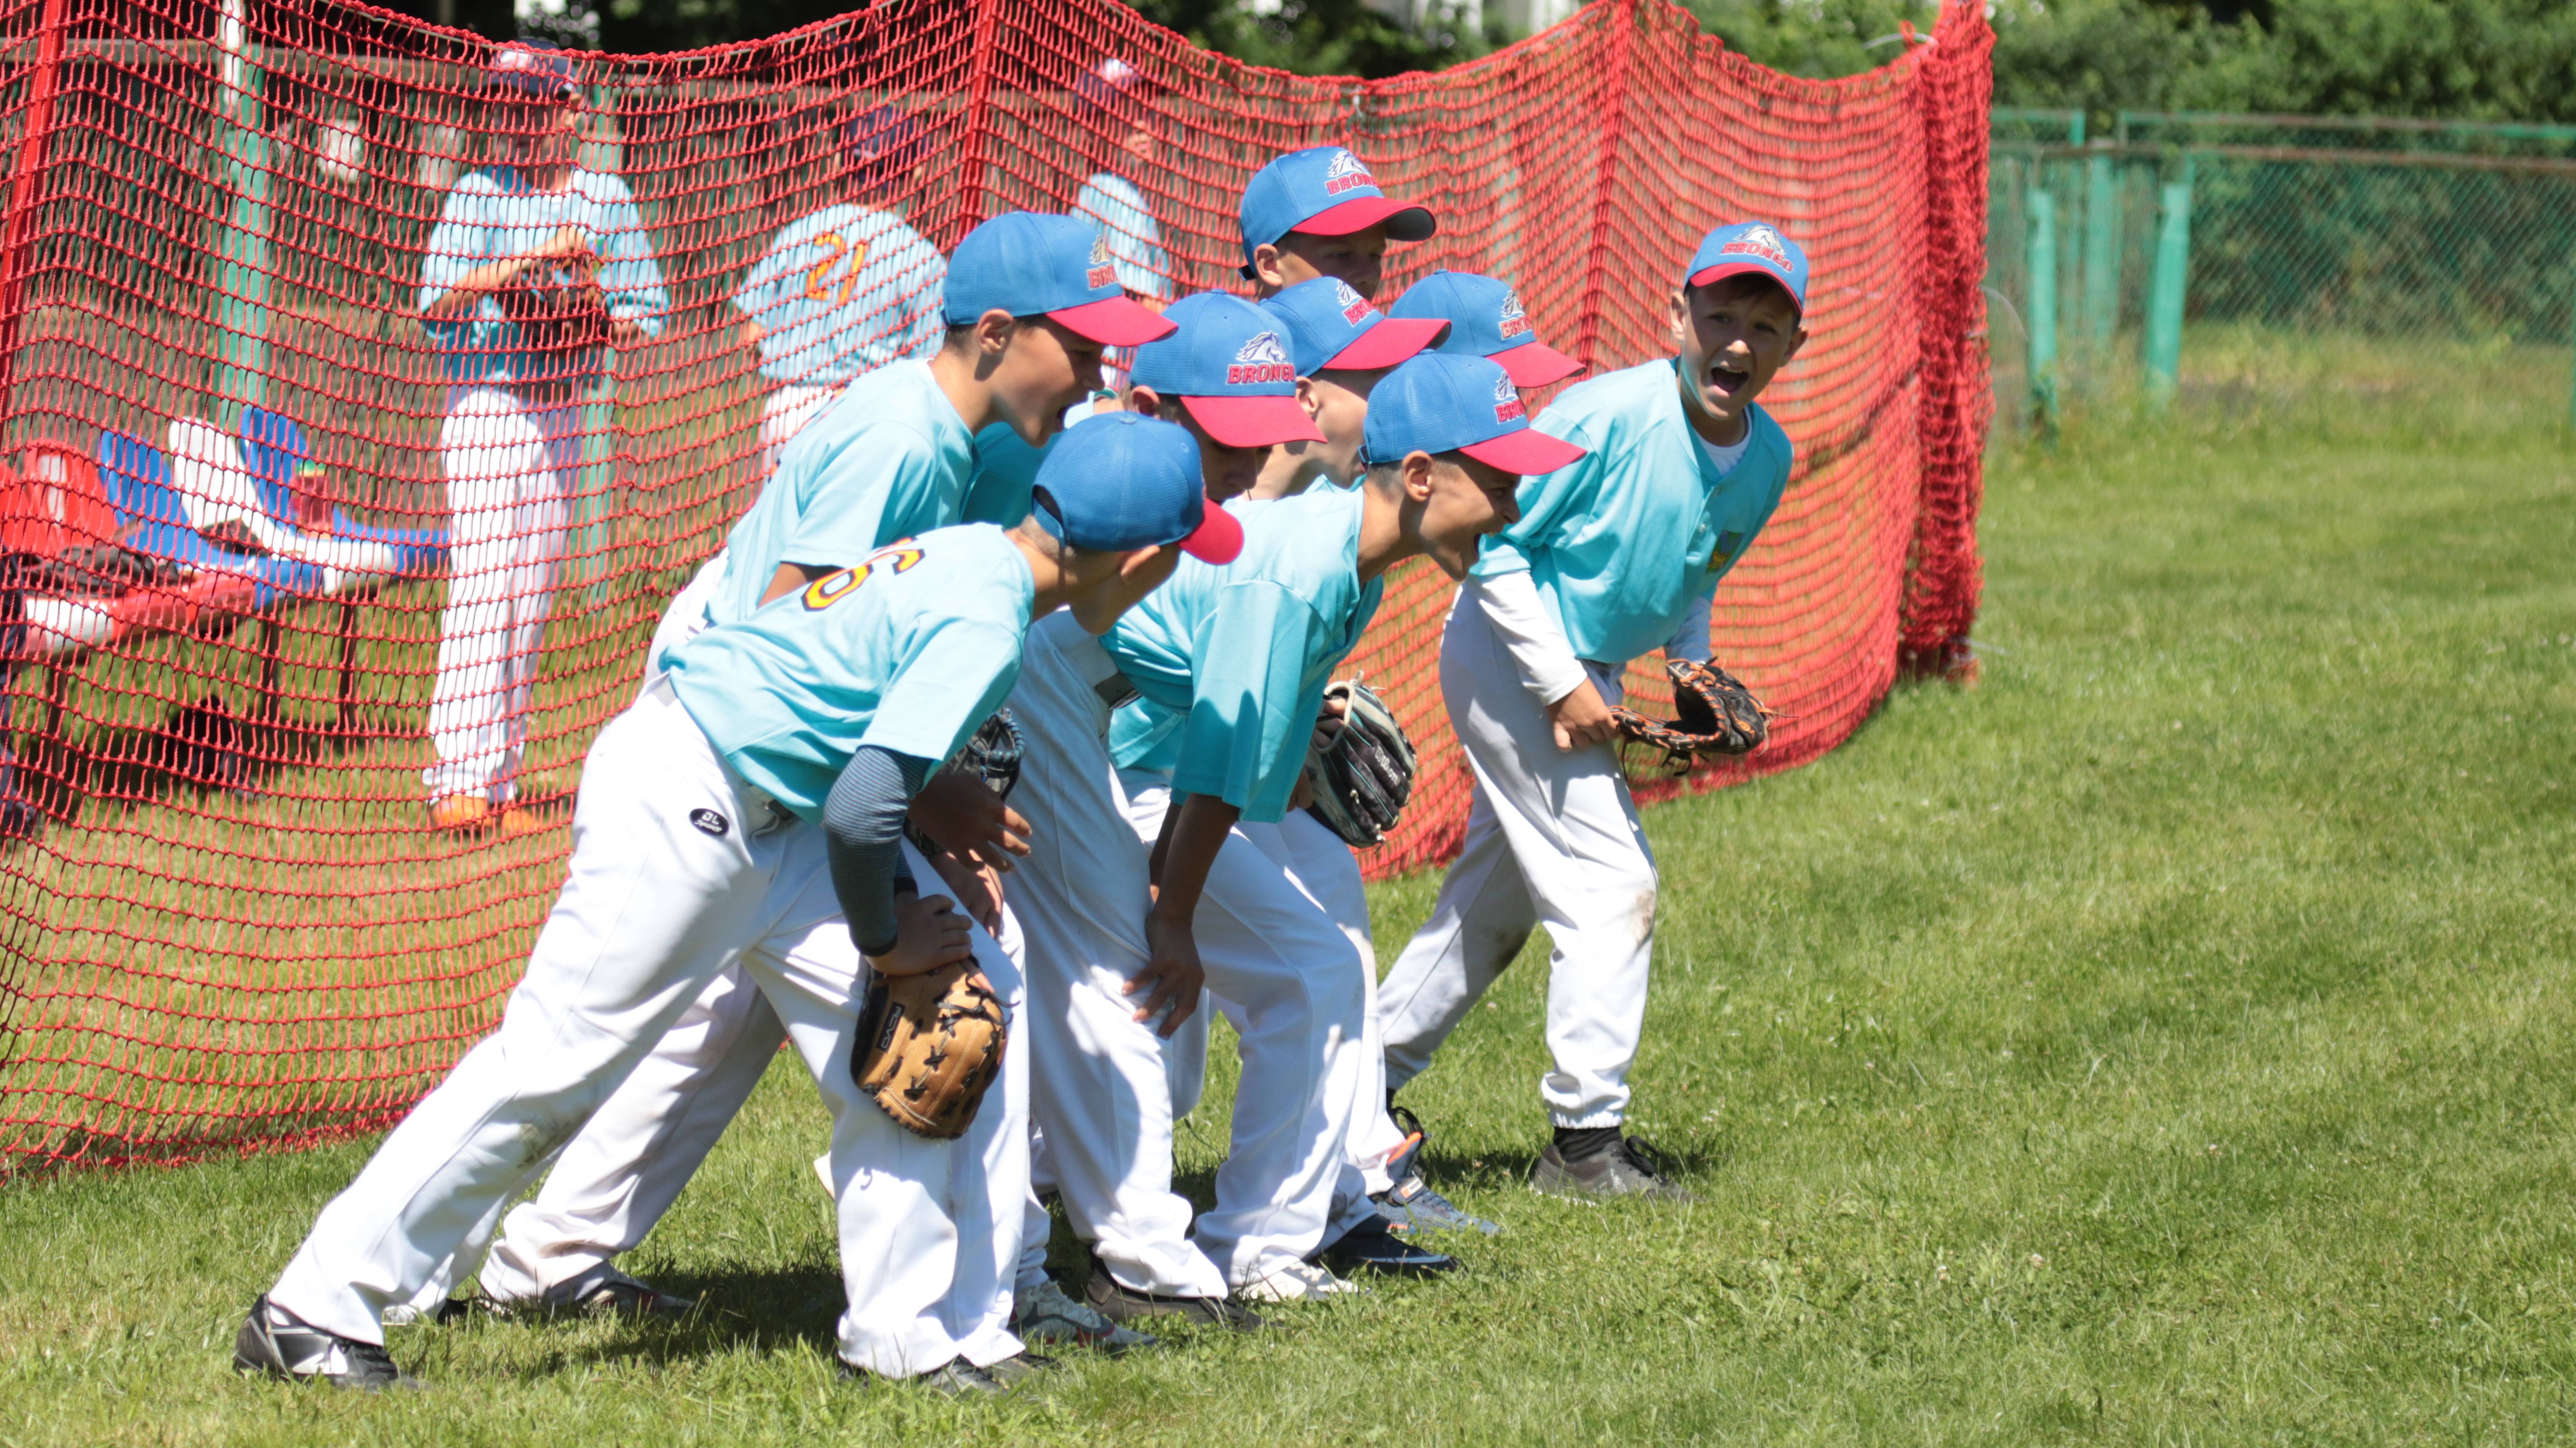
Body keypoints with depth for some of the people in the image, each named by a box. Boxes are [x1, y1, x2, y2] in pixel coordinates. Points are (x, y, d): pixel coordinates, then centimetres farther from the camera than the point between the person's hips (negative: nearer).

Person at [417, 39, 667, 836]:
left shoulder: (605, 200, 7)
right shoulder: (478, 195, -1)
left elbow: (644, 318, 9)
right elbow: (437, 301, -14)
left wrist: (588, 299, -12)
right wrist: (535, 256, -22)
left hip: (563, 413, 4)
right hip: (484, 404, -4)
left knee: (530, 599, 6)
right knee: (481, 586, -15)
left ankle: (499, 784, 10)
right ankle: (457, 780, -21)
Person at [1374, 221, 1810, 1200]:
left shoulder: (1769, 460, -2)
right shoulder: (1607, 415, -25)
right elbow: (1488, 542, -20)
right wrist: (1563, 685, -23)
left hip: (1590, 674, 9)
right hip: (1513, 654, -9)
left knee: (1497, 896, 18)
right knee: (1611, 886, -11)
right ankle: (1586, 1141, -5)